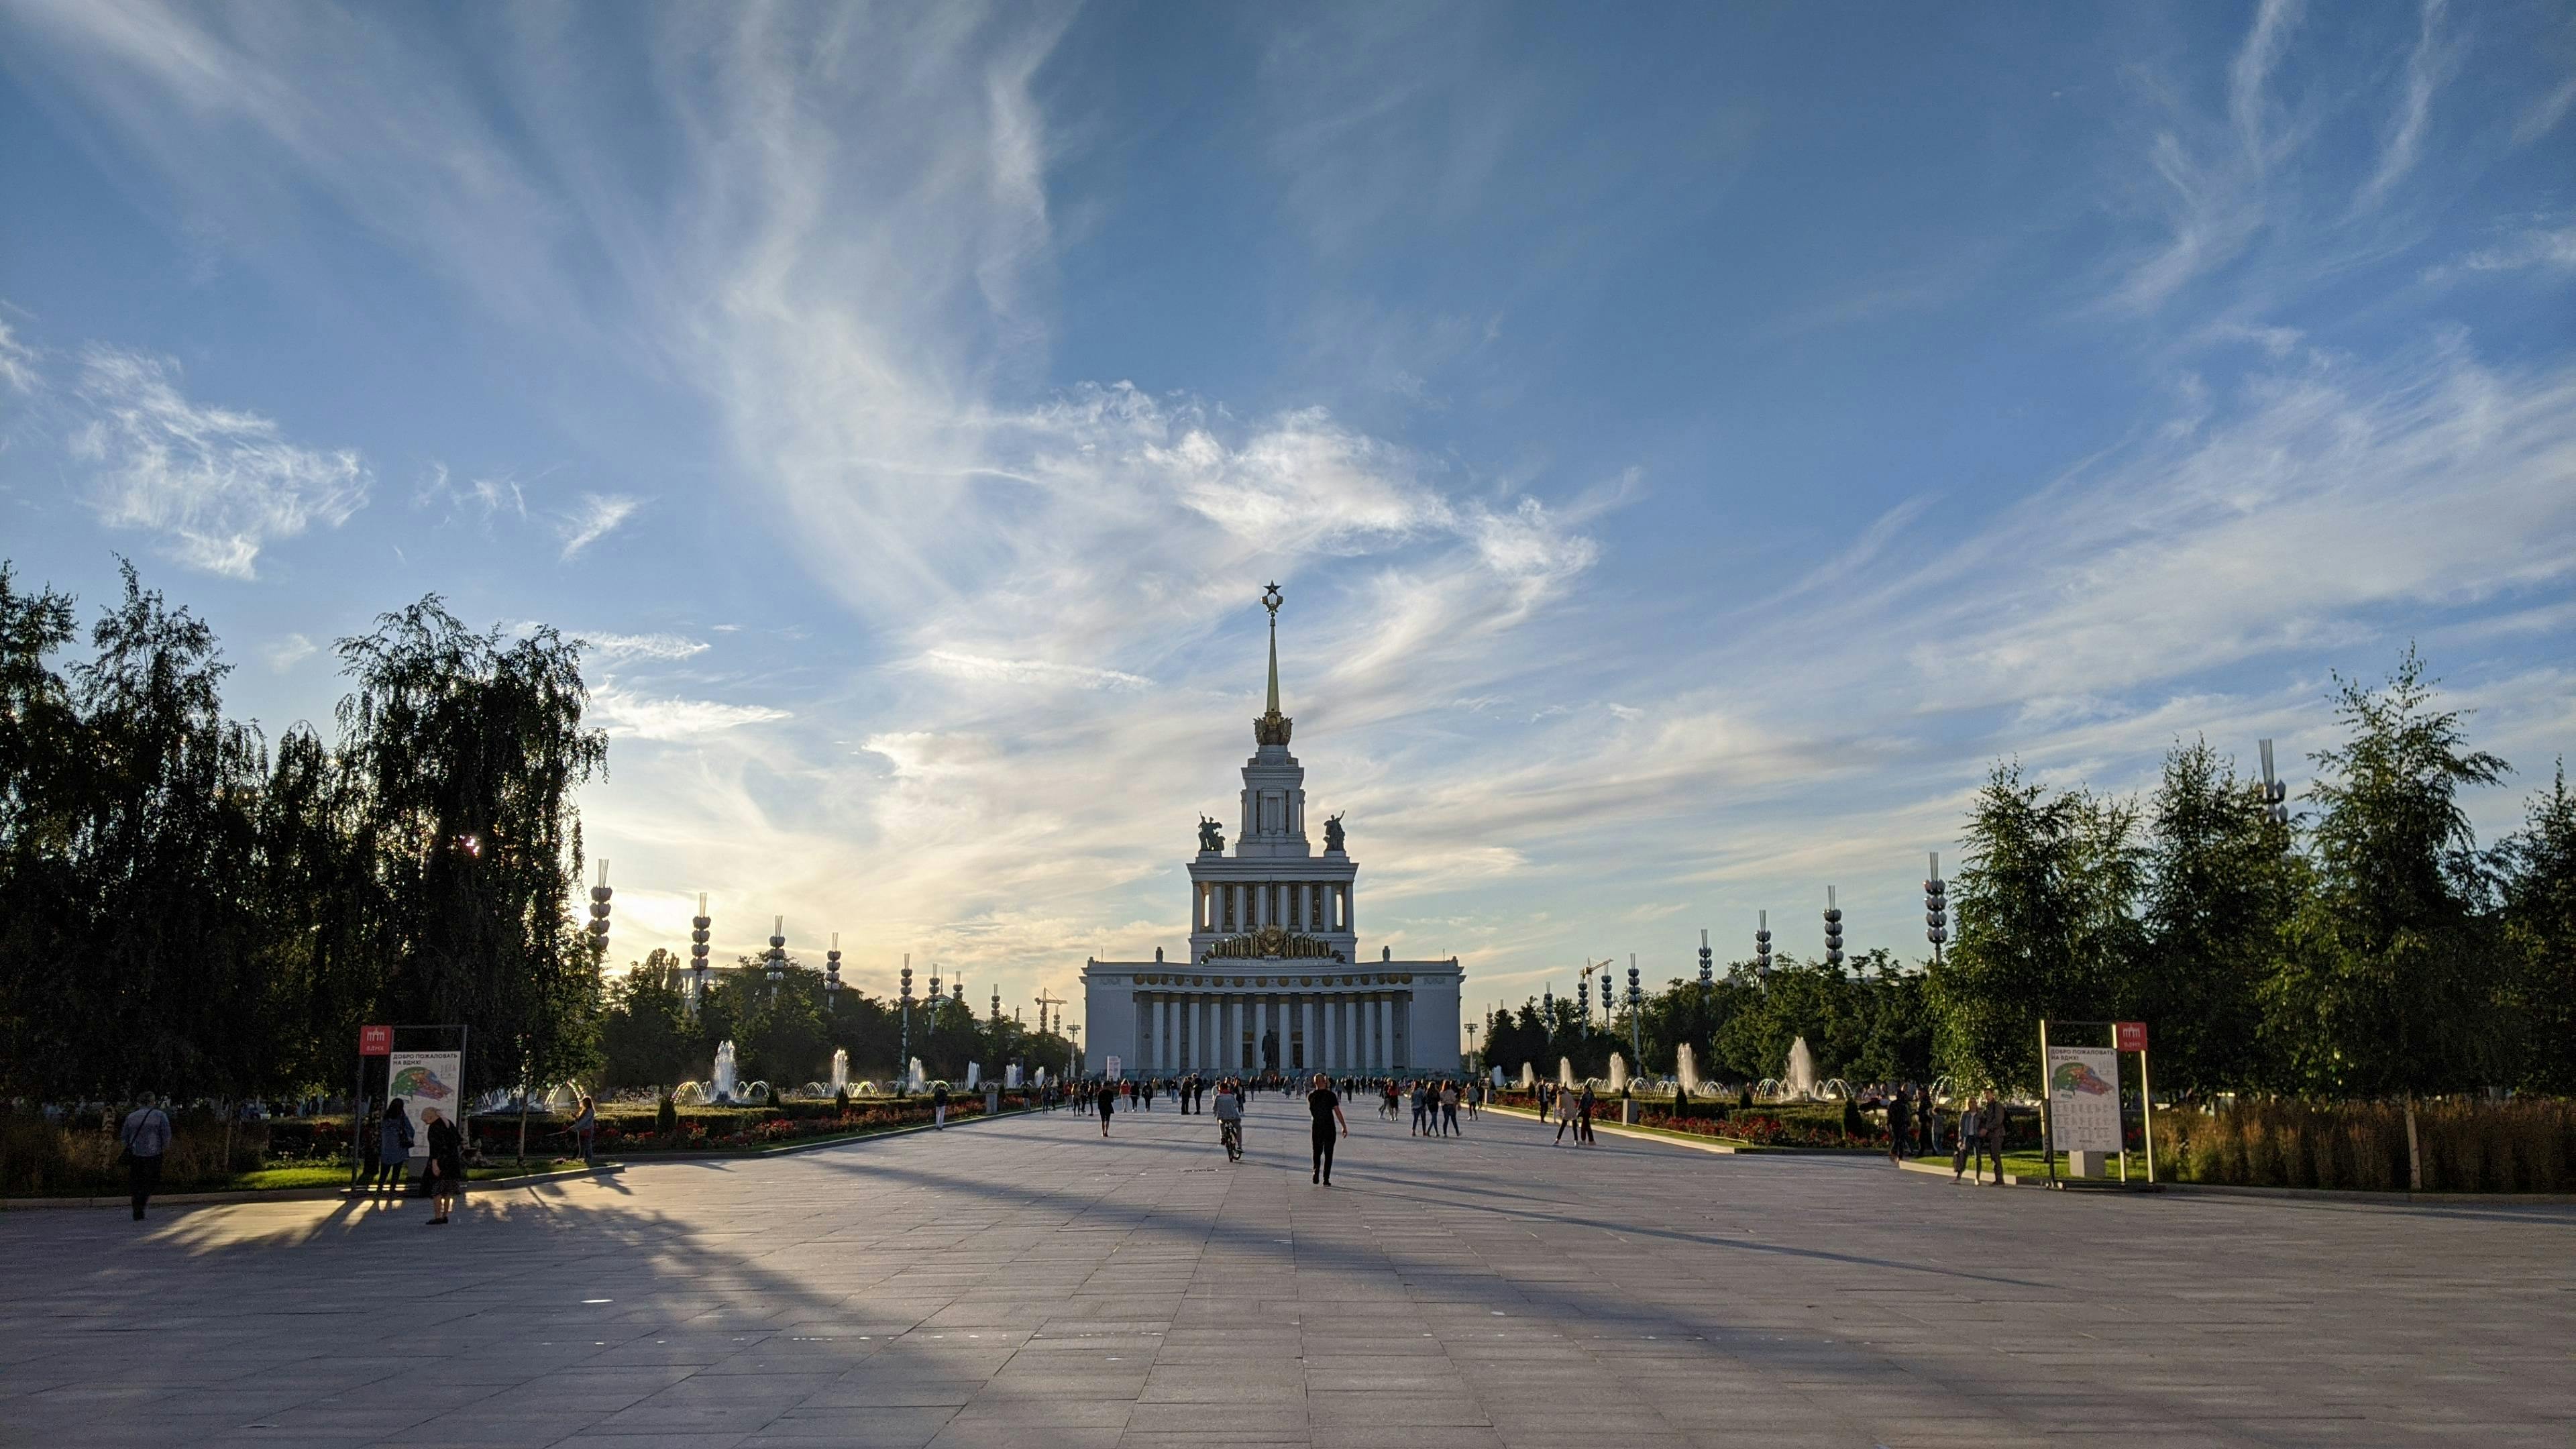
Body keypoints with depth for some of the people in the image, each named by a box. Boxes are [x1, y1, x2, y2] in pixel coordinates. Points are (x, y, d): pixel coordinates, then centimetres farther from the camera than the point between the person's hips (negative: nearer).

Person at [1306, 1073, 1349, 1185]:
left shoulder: (1311, 1096, 0)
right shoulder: (1330, 1095, -10)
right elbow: (1337, 1112, -13)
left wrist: (1326, 1089, 22)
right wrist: (1344, 1127, -9)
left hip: (1317, 1128, 2)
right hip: (1329, 1127, -2)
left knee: (1317, 1152, 17)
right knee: (1328, 1154, 8)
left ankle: (1316, 1169, -11)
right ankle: (1326, 1179, 5)